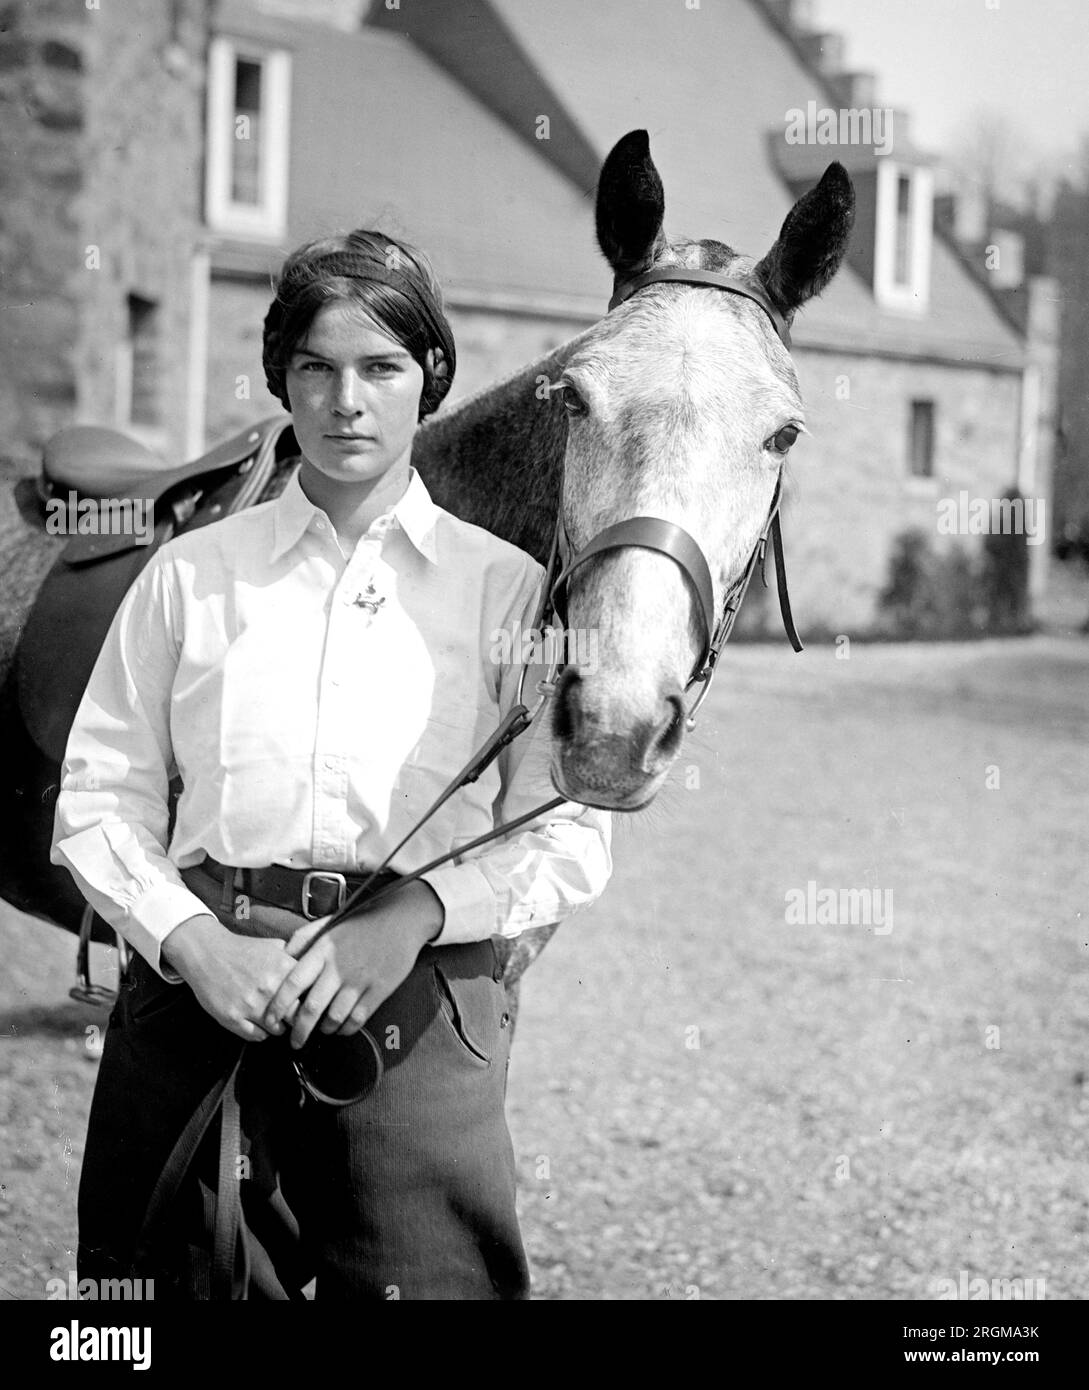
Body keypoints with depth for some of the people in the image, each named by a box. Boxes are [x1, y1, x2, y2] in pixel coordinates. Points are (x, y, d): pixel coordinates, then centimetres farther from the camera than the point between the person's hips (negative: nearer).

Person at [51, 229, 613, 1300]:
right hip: (198, 991, 1)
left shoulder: (507, 588, 6)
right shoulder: (191, 573, 9)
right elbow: (98, 803, 6)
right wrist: (193, 942, -12)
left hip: (420, 1006, -1)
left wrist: (415, 914, -15)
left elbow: (571, 839, 1)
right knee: (189, 1277, 6)